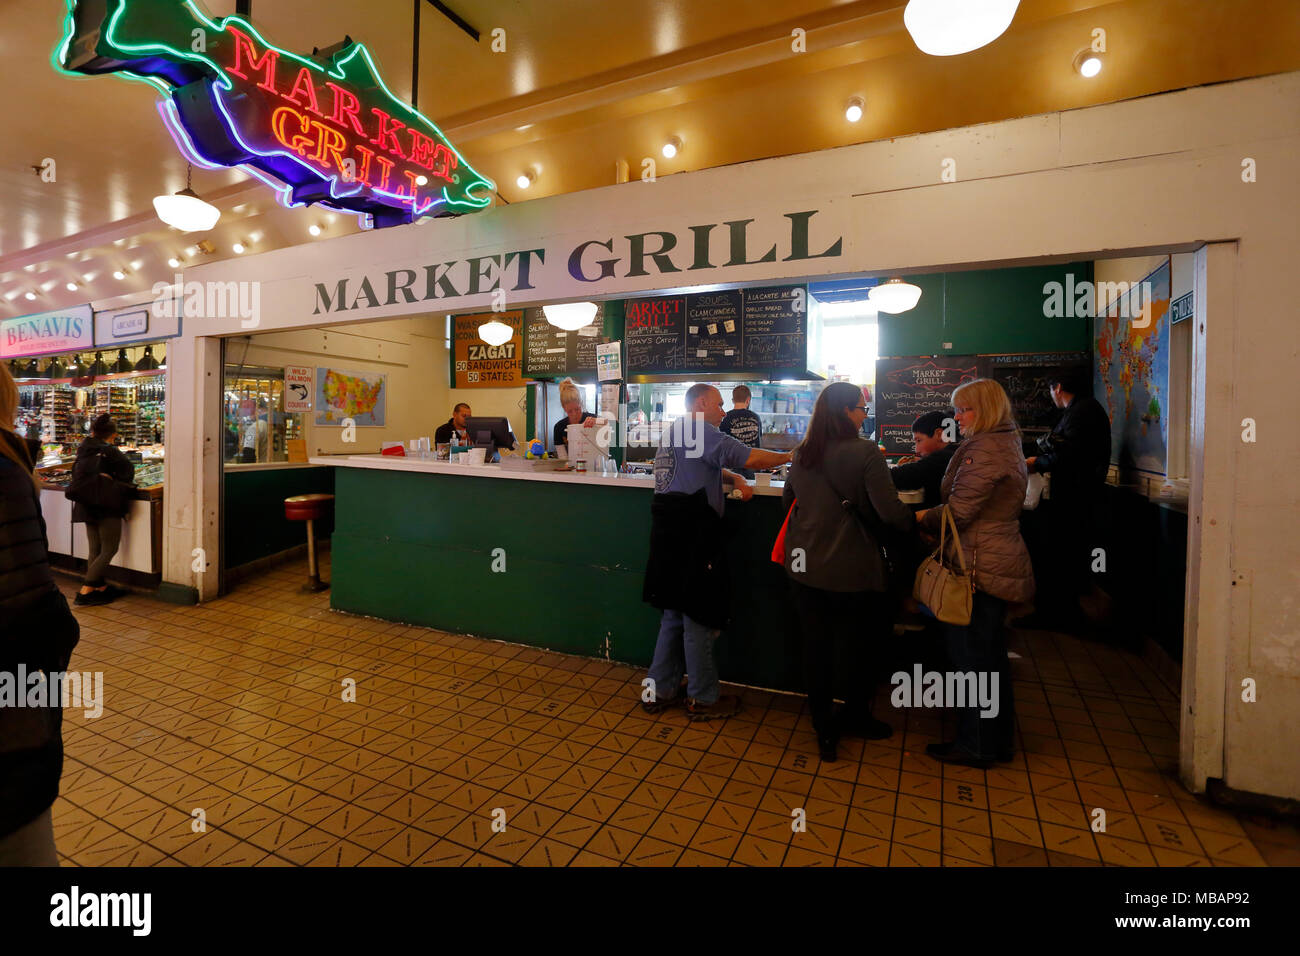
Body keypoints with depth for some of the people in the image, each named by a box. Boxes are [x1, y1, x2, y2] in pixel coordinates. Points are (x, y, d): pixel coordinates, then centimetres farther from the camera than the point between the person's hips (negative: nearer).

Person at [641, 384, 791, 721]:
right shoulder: (699, 431, -10)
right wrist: (789, 457, -1)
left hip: (671, 529, 10)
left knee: (676, 612, 17)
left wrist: (735, 479, 6)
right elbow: (750, 458, -15)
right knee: (700, 616, 2)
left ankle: (660, 690, 26)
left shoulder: (674, 430, 21)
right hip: (692, 531, -10)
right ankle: (703, 698, 16)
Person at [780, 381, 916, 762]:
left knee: (816, 647, 10)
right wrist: (915, 520, 1)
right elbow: (889, 511, -18)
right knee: (864, 645, 19)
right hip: (852, 570, -4)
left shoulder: (802, 453, 3)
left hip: (804, 565, 5)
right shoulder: (864, 452, -14)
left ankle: (825, 730, 22)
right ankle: (856, 717, 35)